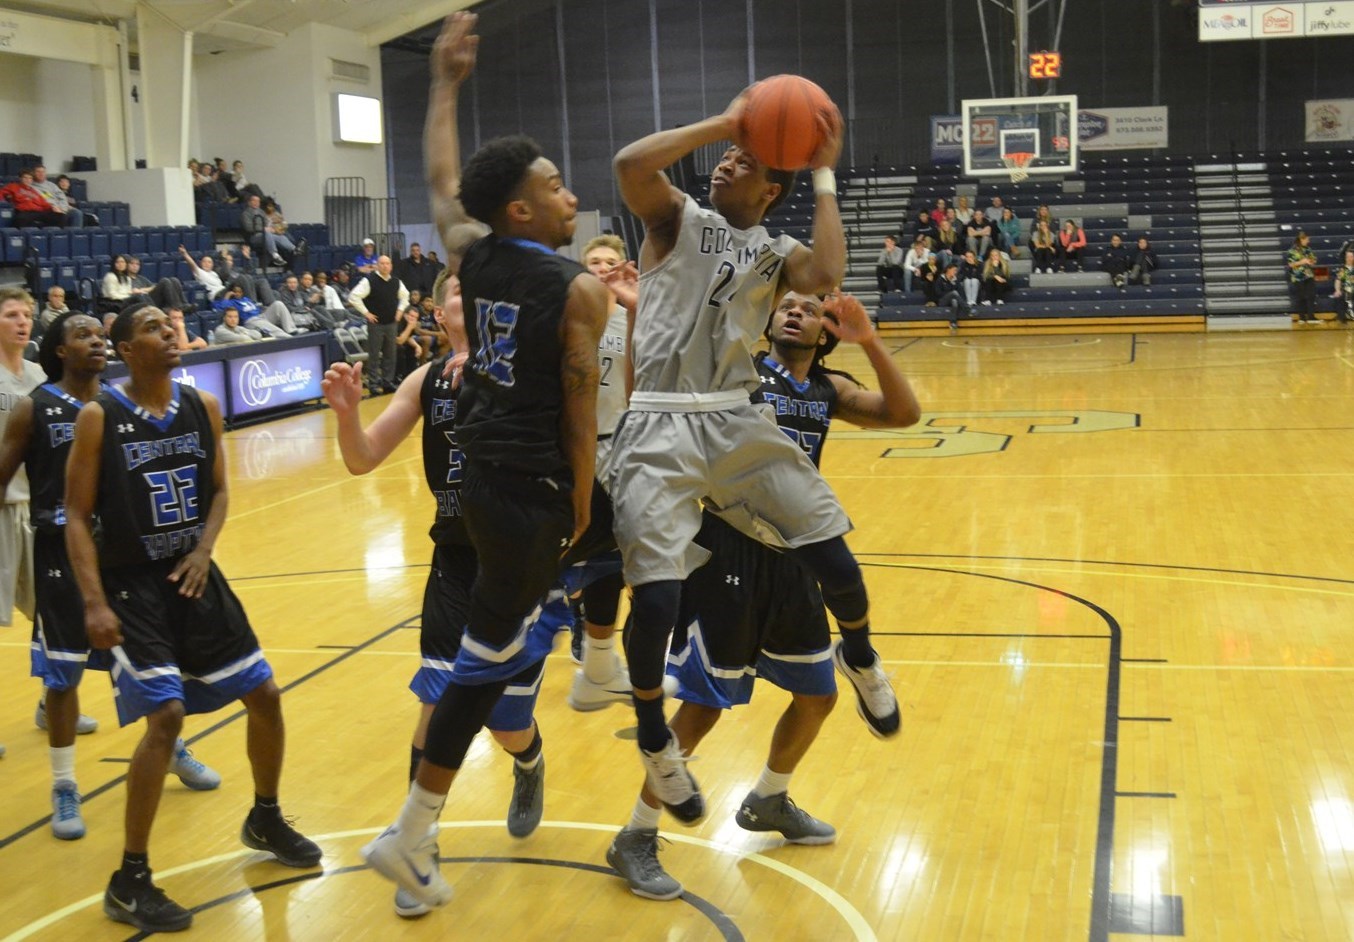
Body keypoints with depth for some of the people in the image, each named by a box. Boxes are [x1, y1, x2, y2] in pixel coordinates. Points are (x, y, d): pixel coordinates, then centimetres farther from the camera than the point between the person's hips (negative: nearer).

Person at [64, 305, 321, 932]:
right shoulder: (100, 417, -12)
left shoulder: (203, 406, 2)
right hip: (132, 583, -6)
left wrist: (203, 550, -8)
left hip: (192, 574, 6)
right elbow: (77, 516, -11)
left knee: (265, 695, 9)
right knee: (166, 716, -18)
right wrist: (95, 602, -20)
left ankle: (265, 821, 35)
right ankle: (129, 882, -5)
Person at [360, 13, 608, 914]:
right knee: (486, 654, 0)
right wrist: (581, 506, -3)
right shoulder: (580, 289, -15)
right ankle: (412, 833, 7)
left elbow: (441, 177, 21)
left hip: (481, 469, 7)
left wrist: (446, 83, 30)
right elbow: (580, 413, -13)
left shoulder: (471, 253, 2)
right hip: (532, 488, -7)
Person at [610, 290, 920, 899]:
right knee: (702, 705, -4)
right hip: (726, 553, -7)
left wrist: (868, 343, -16)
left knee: (818, 694, 18)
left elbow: (904, 415, -5)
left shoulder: (830, 390, 9)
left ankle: (768, 802, 42)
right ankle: (636, 837, 11)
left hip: (791, 556, 7)